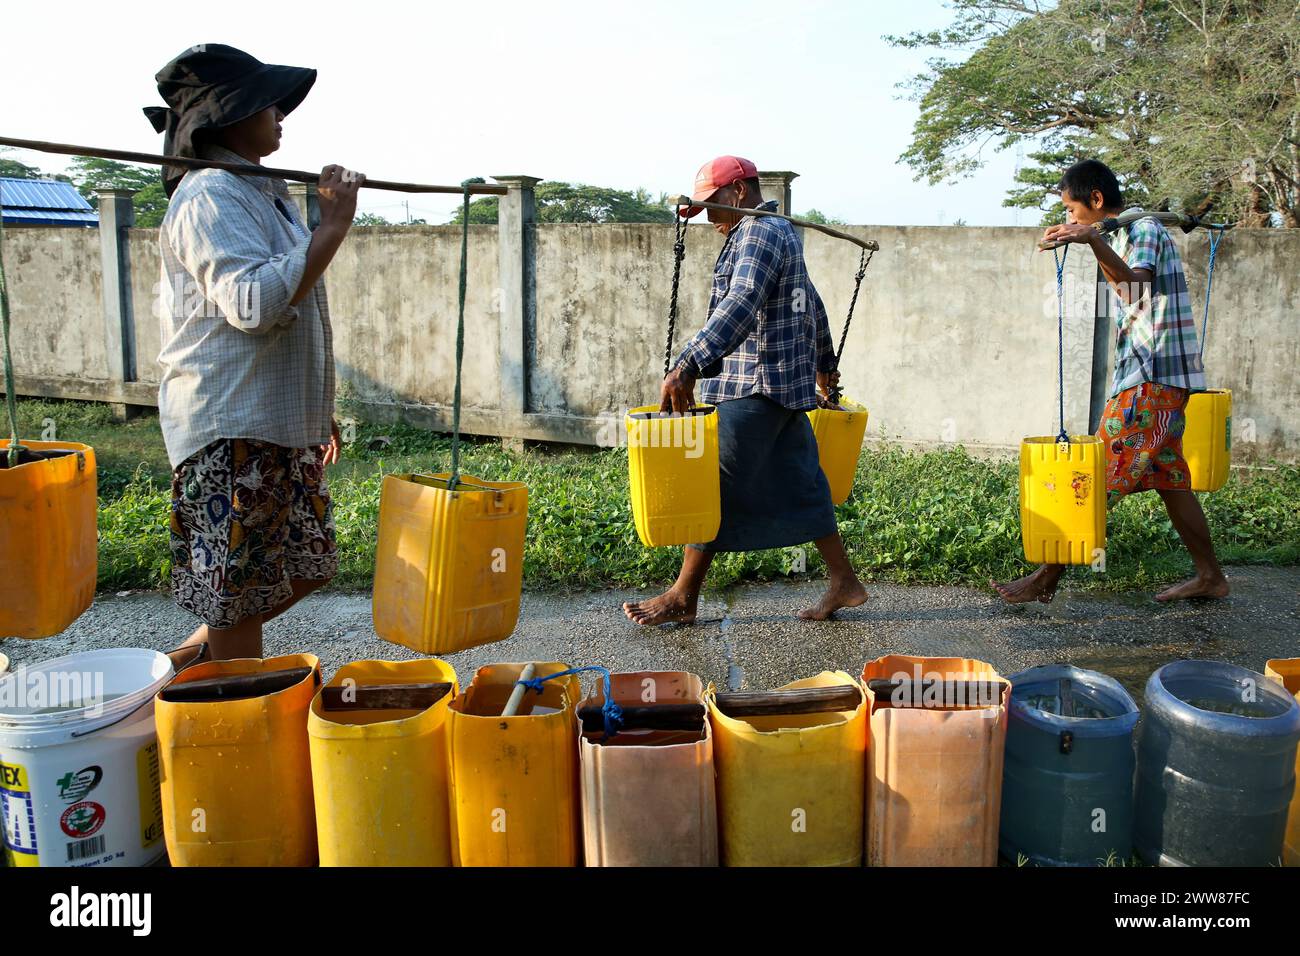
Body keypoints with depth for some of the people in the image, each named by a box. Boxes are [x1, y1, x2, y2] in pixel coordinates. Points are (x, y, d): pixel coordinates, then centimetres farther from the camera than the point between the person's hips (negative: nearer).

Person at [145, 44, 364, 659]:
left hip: (284, 424, 10)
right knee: (240, 586, -1)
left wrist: (319, 412, 26)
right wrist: (332, 227, -21)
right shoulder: (211, 197, -12)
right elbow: (254, 303, -27)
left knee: (305, 564, 15)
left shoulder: (262, 191, 19)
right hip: (230, 429, -10)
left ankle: (194, 657, 30)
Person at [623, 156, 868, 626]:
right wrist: (825, 366, 43)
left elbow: (742, 304, -29)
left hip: (756, 384, -11)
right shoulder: (780, 232, 22)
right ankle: (844, 581, 17)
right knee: (797, 485, 12)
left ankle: (682, 598, 2)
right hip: (786, 384, 11)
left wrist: (688, 365, -39)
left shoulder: (758, 233, -11)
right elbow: (813, 307, 31)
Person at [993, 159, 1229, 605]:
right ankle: (1210, 576, 21)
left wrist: (1094, 240, -44)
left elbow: (1135, 284, -30)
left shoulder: (1144, 229, -11)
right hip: (1154, 379, 10)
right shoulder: (1124, 235, 18)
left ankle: (1046, 578, -7)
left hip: (1153, 377, -10)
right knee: (1169, 479, 13)